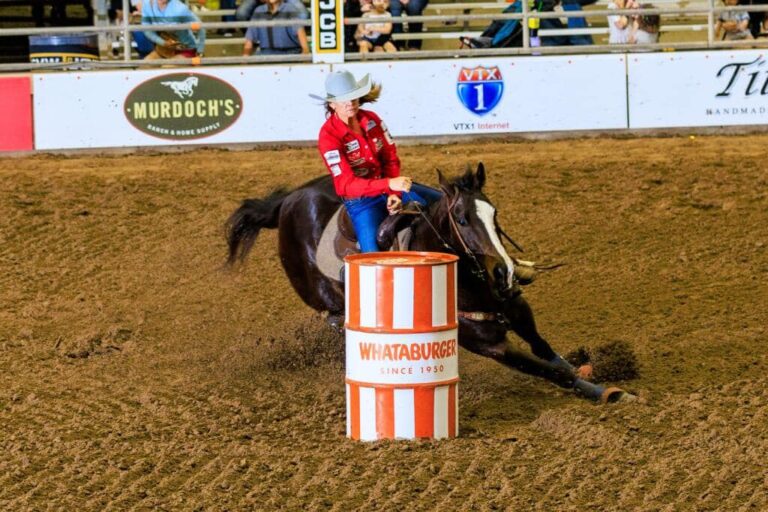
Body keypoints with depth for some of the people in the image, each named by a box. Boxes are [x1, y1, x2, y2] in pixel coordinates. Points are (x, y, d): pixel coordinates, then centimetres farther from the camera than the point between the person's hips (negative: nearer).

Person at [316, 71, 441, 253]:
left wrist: (394, 193, -14)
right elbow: (346, 184, -27)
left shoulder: (372, 119, -3)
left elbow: (391, 159, 3)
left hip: (389, 187, 7)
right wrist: (389, 185, -39)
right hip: (359, 199, -6)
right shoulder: (328, 135, -20)